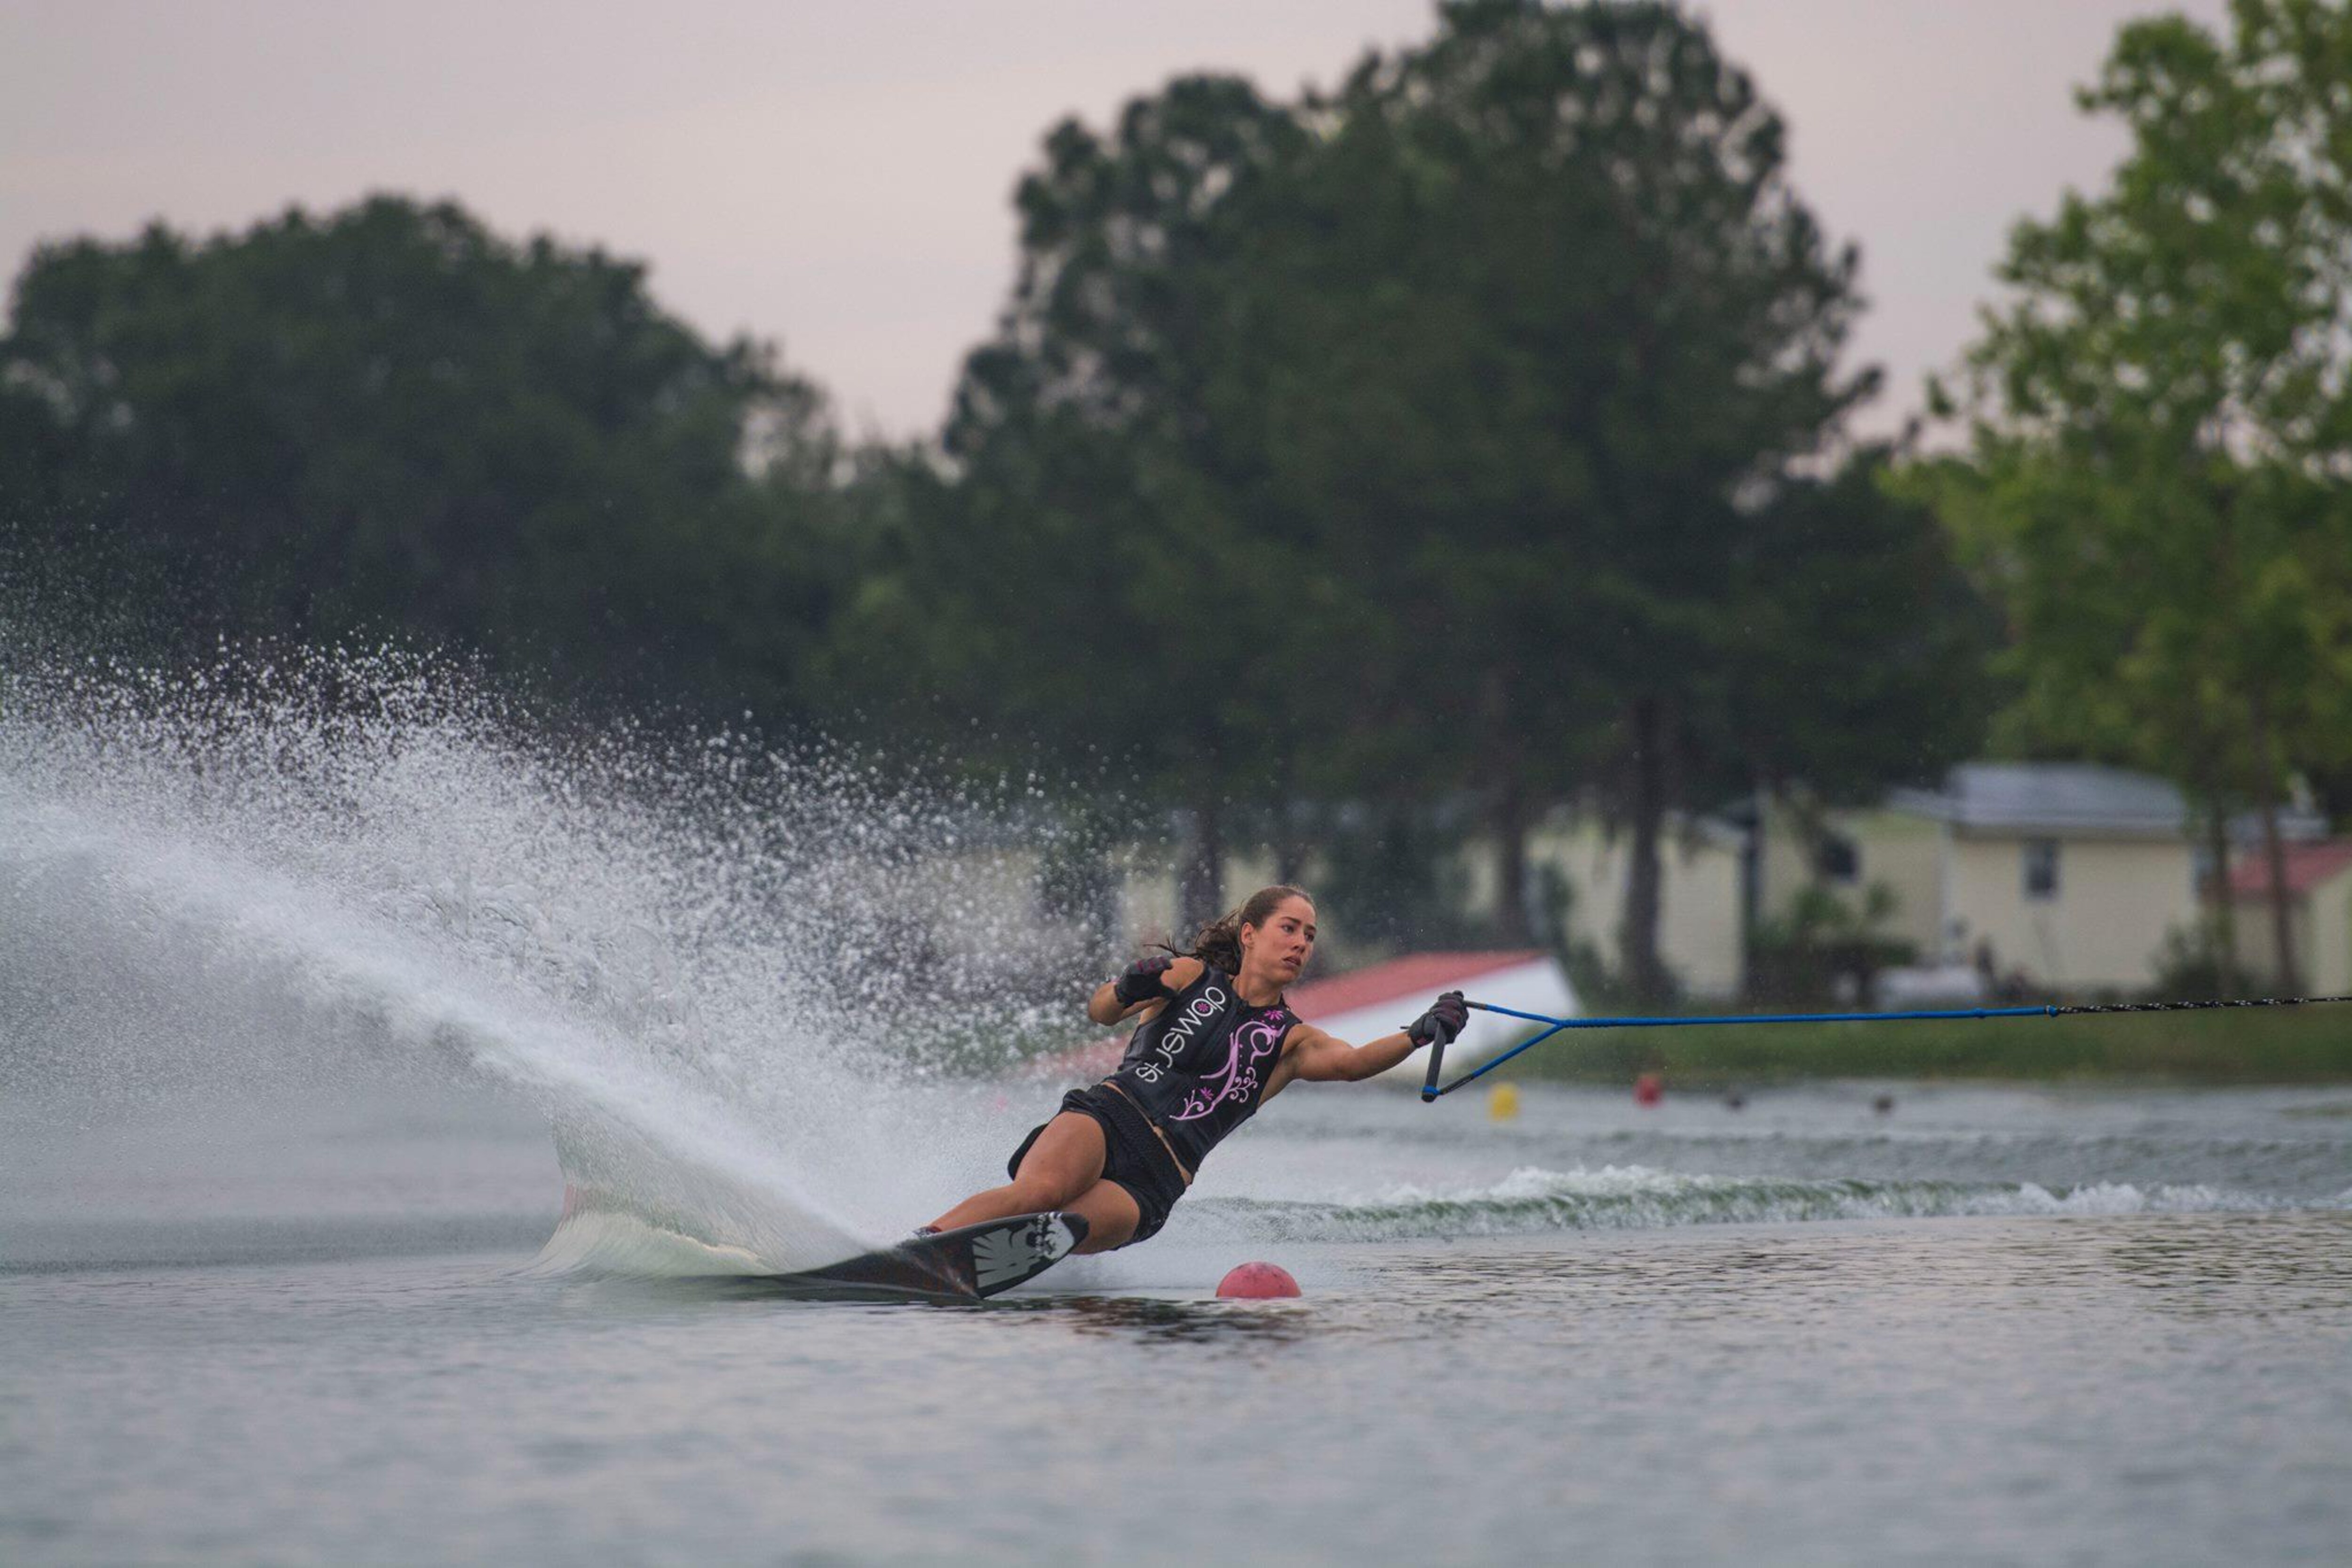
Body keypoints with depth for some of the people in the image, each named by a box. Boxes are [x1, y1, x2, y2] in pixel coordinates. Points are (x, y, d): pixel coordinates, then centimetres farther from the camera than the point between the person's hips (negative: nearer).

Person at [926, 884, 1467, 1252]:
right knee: (1041, 1192, -35)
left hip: (1152, 1184, 1)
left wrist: (1420, 1034, -19)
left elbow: (1348, 1061, -2)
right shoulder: (1191, 977, 13)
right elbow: (1100, 1013, 2)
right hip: (1106, 1117, -1)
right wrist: (1126, 991, -22)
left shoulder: (1291, 1043, 17)